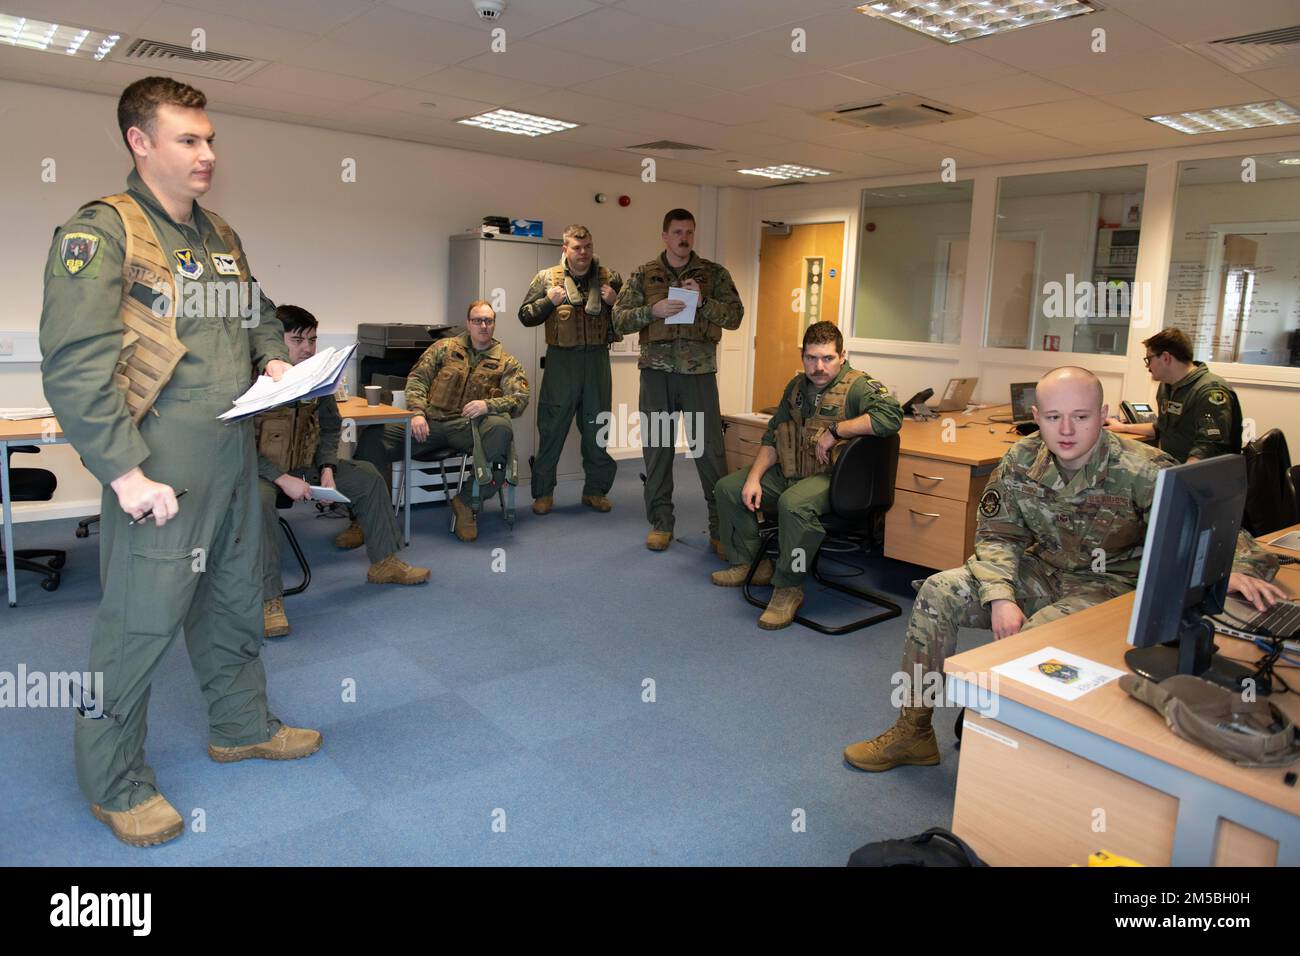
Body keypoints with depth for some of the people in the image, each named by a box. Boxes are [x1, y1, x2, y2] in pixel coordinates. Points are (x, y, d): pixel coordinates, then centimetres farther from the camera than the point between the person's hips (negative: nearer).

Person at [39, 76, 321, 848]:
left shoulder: (222, 236, 14)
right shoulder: (102, 231, -9)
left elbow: (261, 315, 28)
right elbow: (75, 365, -17)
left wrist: (275, 359, 5)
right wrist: (125, 472, -21)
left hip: (234, 456, 8)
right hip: (162, 465, -7)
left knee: (236, 600, 19)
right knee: (142, 620, 2)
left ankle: (242, 725, 38)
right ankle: (115, 783, 21)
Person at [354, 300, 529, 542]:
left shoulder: (506, 362, 15)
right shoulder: (444, 347, 19)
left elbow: (520, 399, 3)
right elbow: (417, 379, 14)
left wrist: (488, 404, -17)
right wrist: (417, 412, -5)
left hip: (470, 426, -1)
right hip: (432, 422, 2)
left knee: (500, 428, -38)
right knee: (374, 436, -21)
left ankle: (466, 501, -22)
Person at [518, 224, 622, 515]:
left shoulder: (610, 278, 6)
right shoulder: (547, 278, 3)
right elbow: (525, 316, 4)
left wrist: (615, 303, -9)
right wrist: (548, 301, -12)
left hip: (597, 358, 2)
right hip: (561, 360, -1)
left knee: (597, 426, 8)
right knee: (552, 426, 2)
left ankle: (595, 490, 21)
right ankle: (543, 492, 13)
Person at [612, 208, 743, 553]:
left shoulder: (715, 274, 7)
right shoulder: (643, 275, 9)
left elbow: (735, 316, 1)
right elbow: (619, 320, 4)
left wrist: (703, 302, -14)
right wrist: (652, 310, -13)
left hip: (699, 371, -1)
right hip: (656, 371, 1)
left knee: (710, 449, -2)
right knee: (657, 447, 6)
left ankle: (721, 528, 8)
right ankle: (660, 523, 19)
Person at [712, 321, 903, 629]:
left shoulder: (858, 385, -11)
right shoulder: (797, 386, 12)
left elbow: (892, 415, -30)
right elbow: (772, 437, 16)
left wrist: (835, 431, -25)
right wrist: (754, 477, 2)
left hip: (830, 477, -8)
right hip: (789, 473, 8)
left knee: (793, 504, -38)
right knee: (727, 488, 6)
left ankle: (788, 588, -20)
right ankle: (746, 562, 18)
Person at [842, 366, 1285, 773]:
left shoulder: (1141, 472, -22)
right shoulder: (1021, 460, -9)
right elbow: (996, 536, -2)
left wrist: (1237, 571, -42)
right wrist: (1001, 597, -20)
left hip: (1113, 586, -4)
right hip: (1044, 571, 5)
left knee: (1036, 638, -34)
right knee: (938, 593, -13)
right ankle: (912, 730, 0)